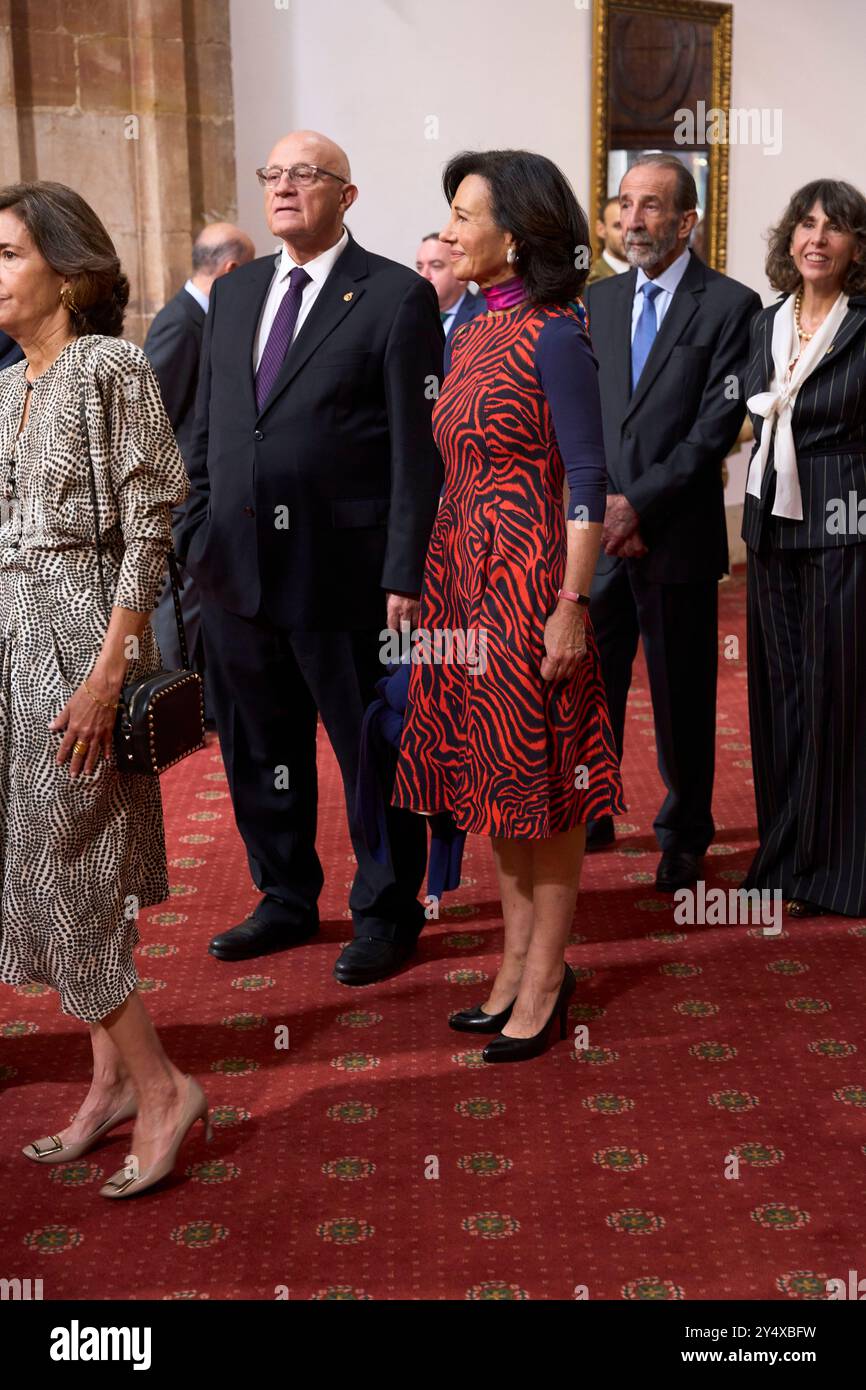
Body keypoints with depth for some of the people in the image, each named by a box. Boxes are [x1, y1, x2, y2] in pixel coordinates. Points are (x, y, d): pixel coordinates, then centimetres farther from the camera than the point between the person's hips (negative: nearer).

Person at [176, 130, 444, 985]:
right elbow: (207, 429, 16)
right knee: (258, 751, 16)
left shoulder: (397, 296, -6)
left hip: (344, 572, -6)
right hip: (236, 569, 6)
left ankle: (386, 914, 24)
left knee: (373, 751, 7)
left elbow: (419, 448, -10)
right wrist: (194, 538, 9)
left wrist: (405, 573, -15)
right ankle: (287, 900, 34)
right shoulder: (234, 293, 13)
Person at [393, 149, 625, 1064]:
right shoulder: (470, 335, 12)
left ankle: (545, 978, 14)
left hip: (526, 575, -8)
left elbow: (588, 479, -14)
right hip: (463, 573, 8)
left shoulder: (554, 336, -12)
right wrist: (430, 580, 15)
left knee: (541, 780, 2)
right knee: (490, 778, 13)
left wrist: (572, 605, -18)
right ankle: (516, 963, 25)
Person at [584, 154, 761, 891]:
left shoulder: (730, 305, -2)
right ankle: (589, 817, 25)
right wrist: (599, 505, -6)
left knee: (682, 694, 6)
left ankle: (684, 837, 20)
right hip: (599, 528, 4)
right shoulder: (597, 300, 12)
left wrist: (641, 503, -15)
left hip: (677, 534, -4)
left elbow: (718, 424, -9)